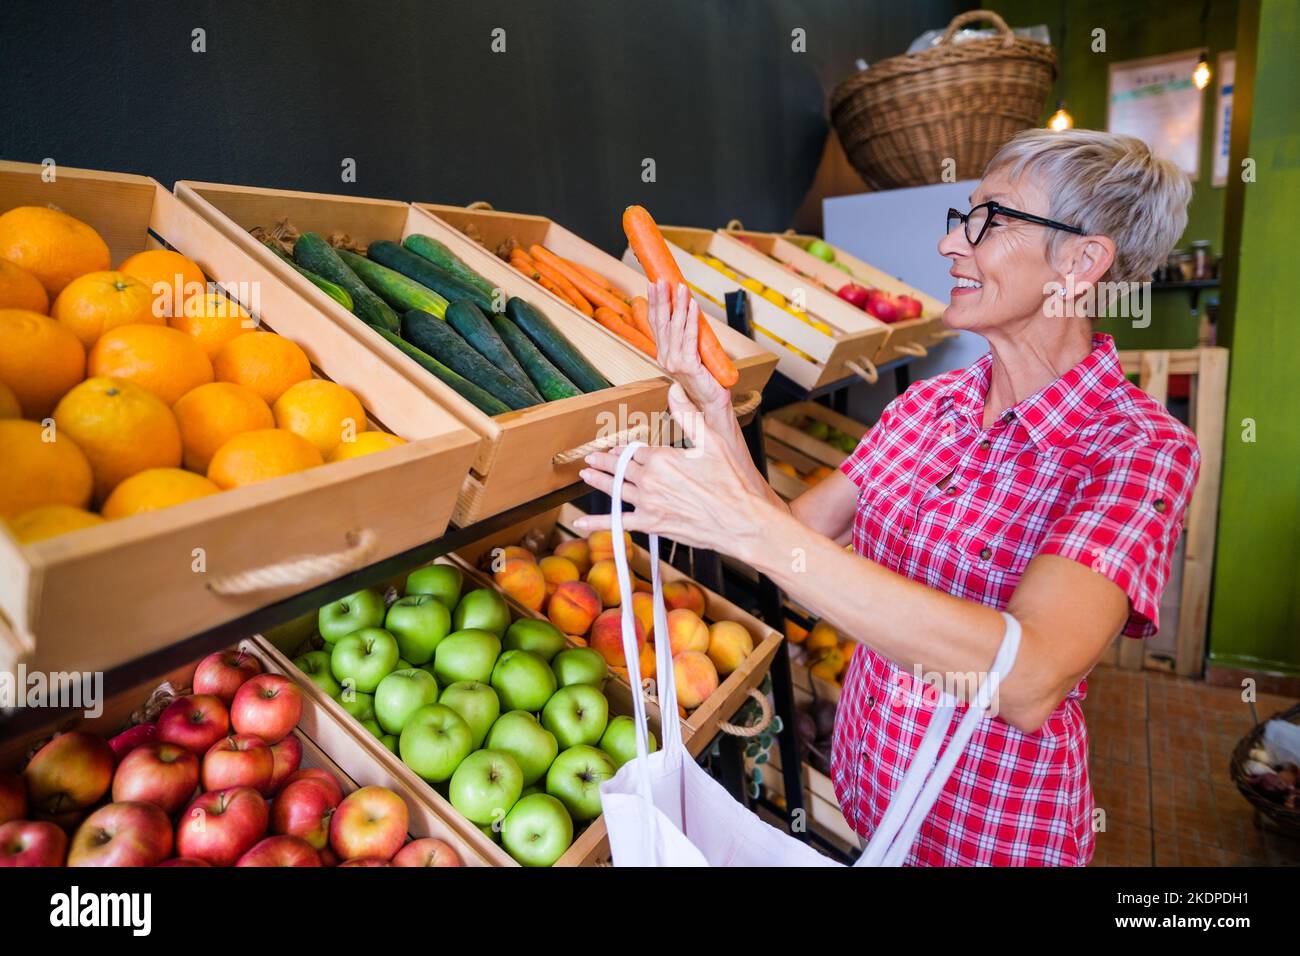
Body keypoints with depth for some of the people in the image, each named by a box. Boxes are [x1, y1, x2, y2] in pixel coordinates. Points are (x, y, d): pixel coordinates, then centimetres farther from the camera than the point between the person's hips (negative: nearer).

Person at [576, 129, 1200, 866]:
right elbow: (796, 534, -5)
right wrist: (714, 405, -17)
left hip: (995, 832, -4)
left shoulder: (1142, 449, -22)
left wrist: (748, 523, -41)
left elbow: (1028, 678, -37)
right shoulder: (929, 404, -4)